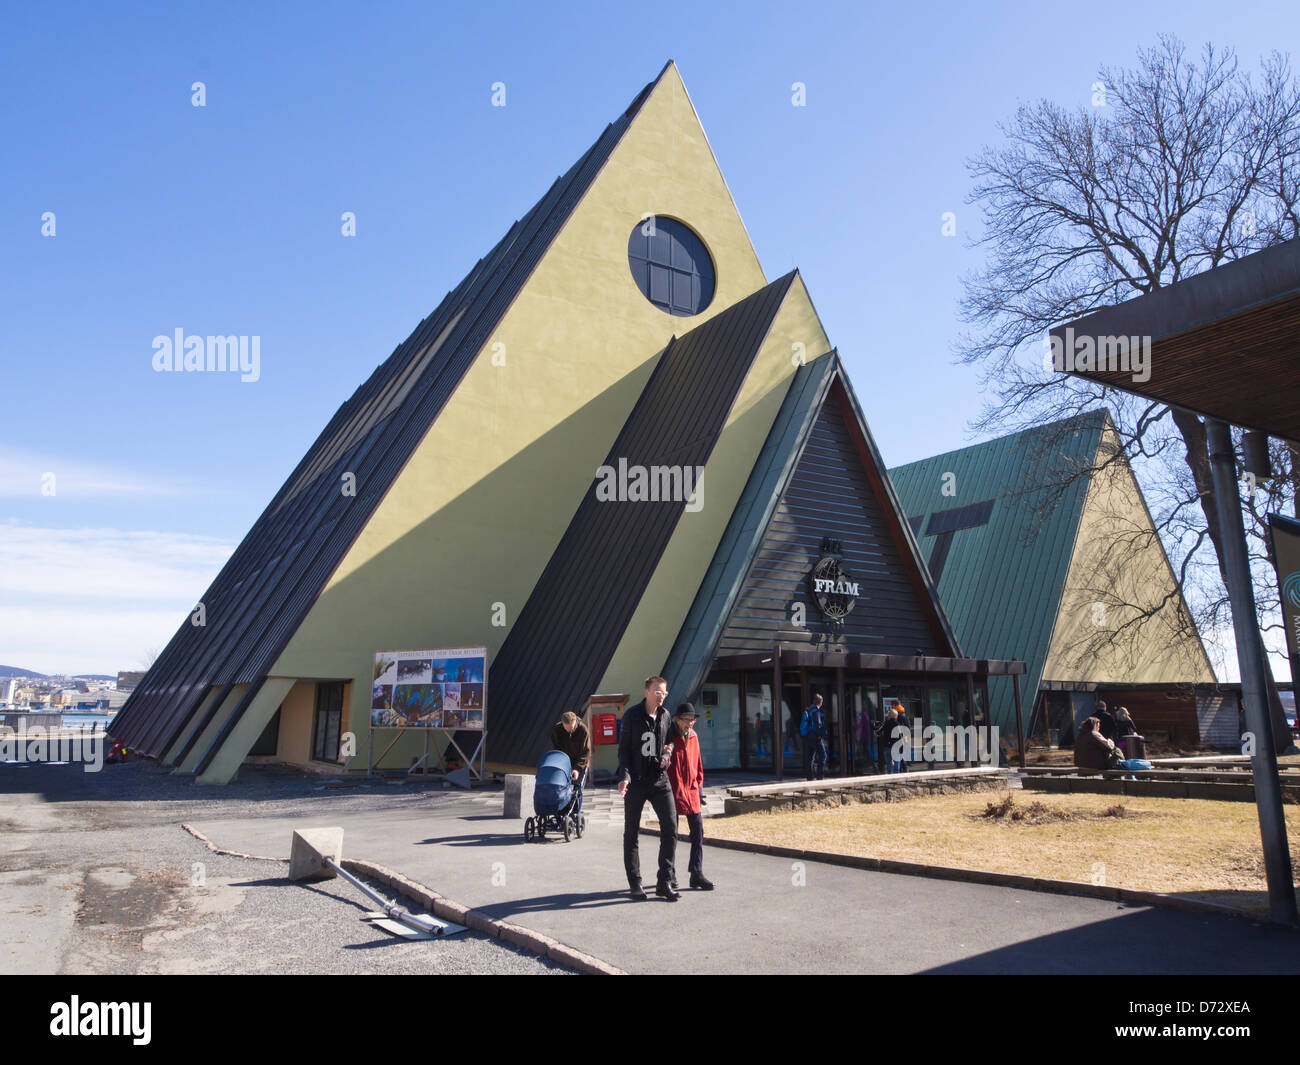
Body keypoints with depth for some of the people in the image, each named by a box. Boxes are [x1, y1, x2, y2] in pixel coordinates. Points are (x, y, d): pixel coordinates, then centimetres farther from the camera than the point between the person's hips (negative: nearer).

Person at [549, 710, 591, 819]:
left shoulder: (583, 730, -21)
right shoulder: (556, 730, -14)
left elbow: (586, 753, -17)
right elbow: (555, 750, -8)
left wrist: (577, 768, -27)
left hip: (580, 764, -2)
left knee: (577, 790, -7)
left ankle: (576, 815, 1)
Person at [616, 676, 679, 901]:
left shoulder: (666, 716, 8)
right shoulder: (632, 716, -5)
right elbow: (623, 748, -5)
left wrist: (668, 755, 0)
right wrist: (624, 776, -16)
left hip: (659, 780, 3)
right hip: (636, 781, -3)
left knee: (670, 827, -7)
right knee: (631, 832, 5)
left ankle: (665, 882, 2)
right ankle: (635, 883, 18)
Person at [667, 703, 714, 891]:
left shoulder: (693, 736, 9)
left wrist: (699, 785, 14)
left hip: (691, 791, 5)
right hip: (672, 791, -5)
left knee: (698, 833, 4)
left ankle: (696, 874, 12)